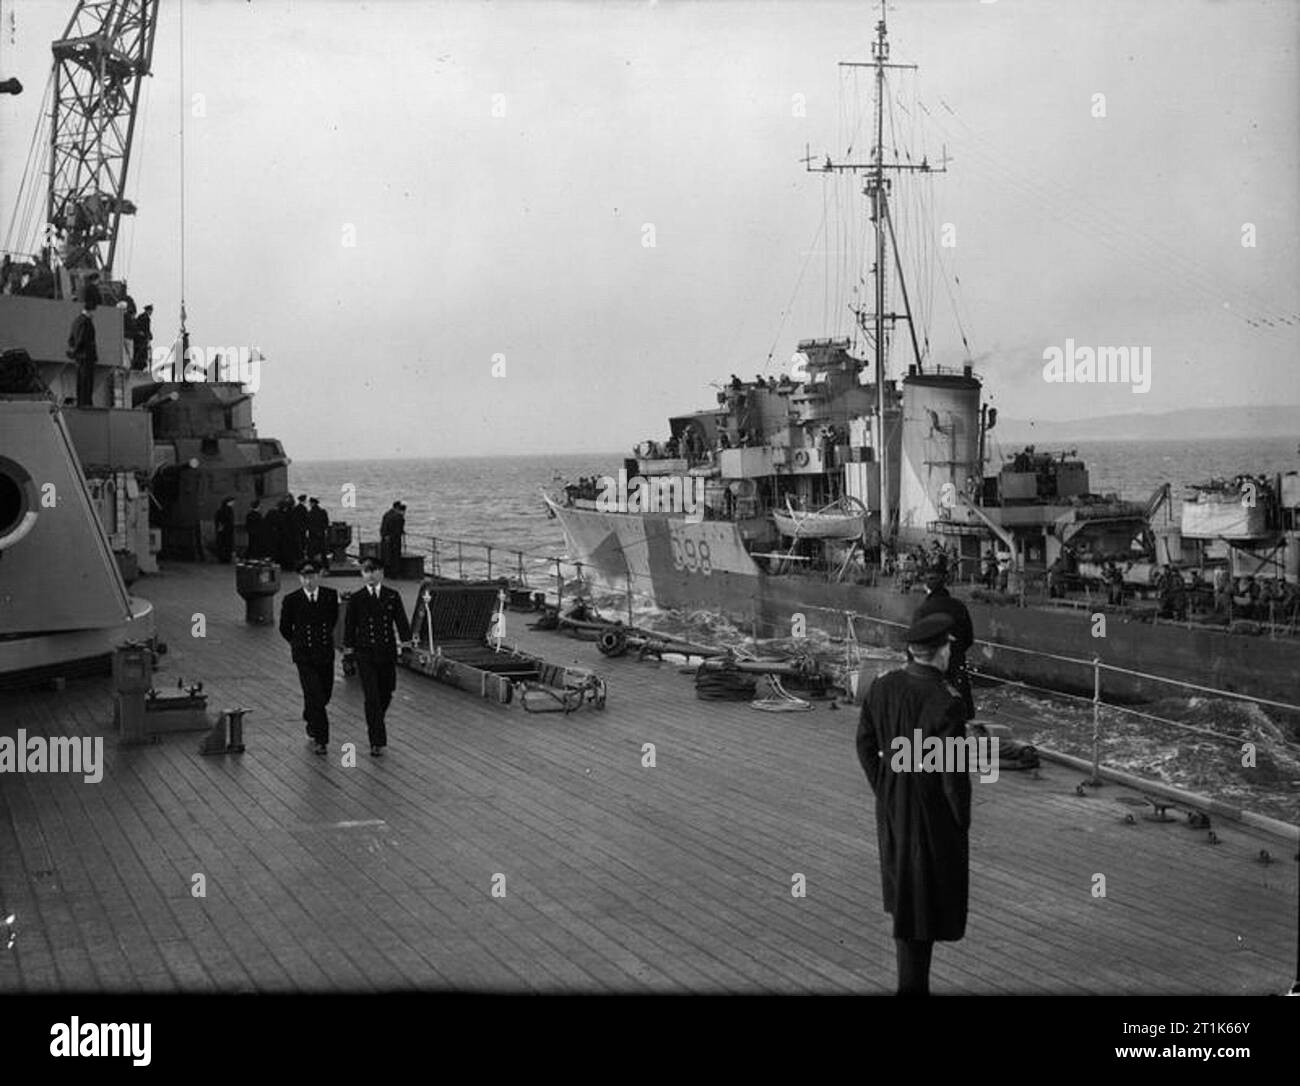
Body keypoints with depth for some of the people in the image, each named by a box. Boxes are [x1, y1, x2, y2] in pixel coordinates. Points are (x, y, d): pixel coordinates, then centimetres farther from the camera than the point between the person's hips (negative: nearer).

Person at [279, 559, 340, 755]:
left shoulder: (331, 596, -2)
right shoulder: (291, 600, -9)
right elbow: (285, 629, 6)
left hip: (326, 654, 3)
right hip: (304, 657, -3)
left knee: (324, 695, 13)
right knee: (314, 697, -12)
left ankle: (311, 722, 43)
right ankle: (320, 739, -7)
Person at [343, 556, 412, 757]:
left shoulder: (392, 596, 3)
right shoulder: (356, 599, 0)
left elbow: (400, 619, -1)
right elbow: (350, 624, 3)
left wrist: (405, 639, -15)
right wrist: (349, 646, -2)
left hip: (387, 652, 3)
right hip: (365, 653, -3)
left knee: (386, 693, 12)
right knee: (372, 697, -9)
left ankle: (374, 723, 43)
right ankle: (377, 741, -8)